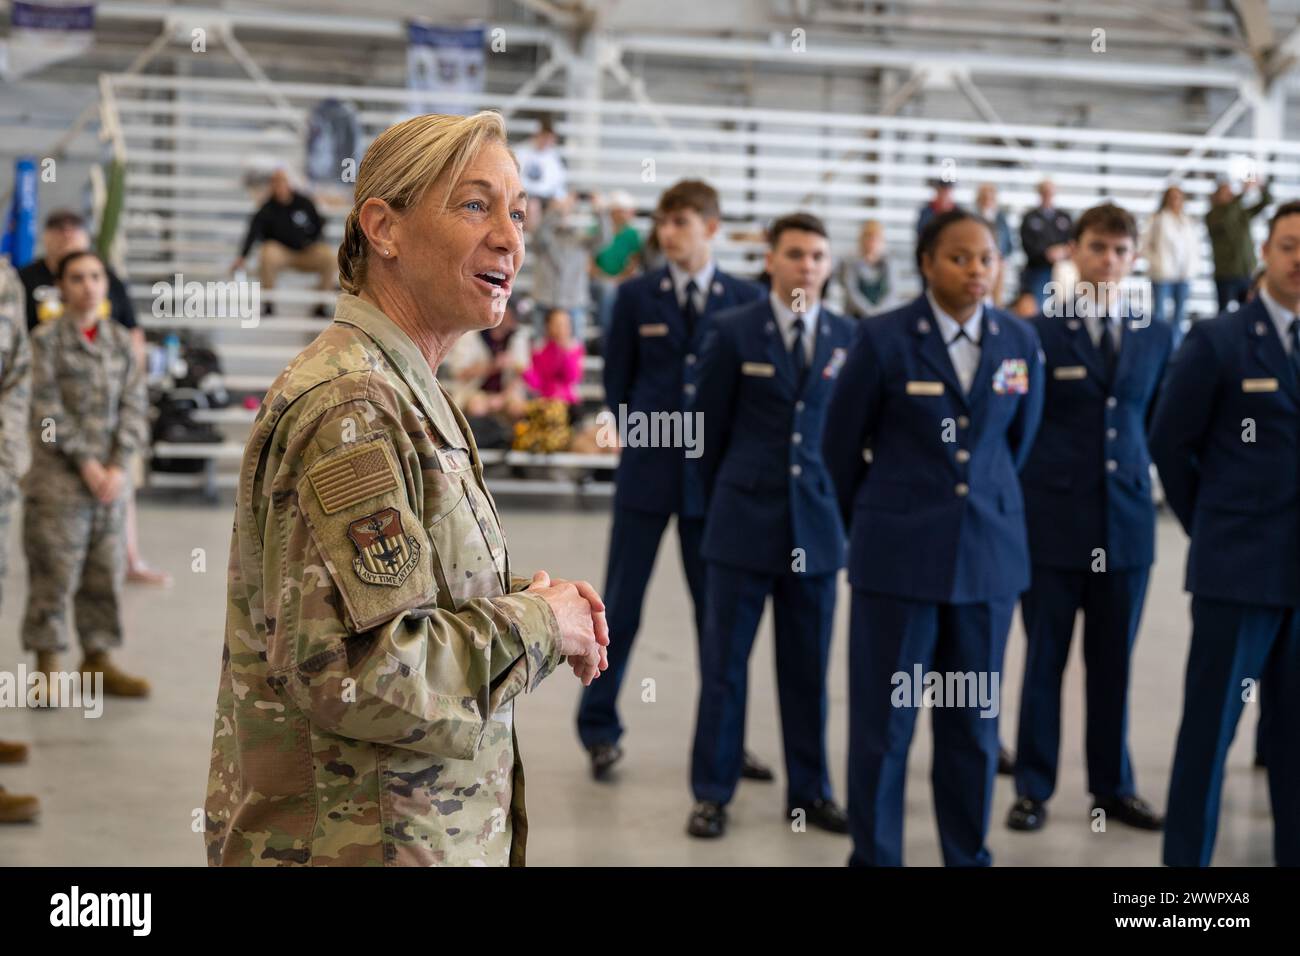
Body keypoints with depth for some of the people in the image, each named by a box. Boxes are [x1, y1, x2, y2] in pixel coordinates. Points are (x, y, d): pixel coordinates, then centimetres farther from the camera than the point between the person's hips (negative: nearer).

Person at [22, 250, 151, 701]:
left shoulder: (121, 342, 9)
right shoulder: (46, 339, -4)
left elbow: (135, 407, 5)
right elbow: (48, 410, -9)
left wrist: (119, 466, -7)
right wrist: (86, 463, -13)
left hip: (112, 478, 5)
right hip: (58, 476, -4)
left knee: (107, 573, 8)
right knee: (54, 573, -2)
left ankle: (98, 658, 18)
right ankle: (47, 664, 6)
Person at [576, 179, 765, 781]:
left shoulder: (745, 298, 2)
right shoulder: (636, 296, 3)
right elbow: (616, 378, 8)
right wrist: (636, 433, 3)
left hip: (714, 471, 0)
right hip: (647, 469, 0)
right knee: (621, 603, 3)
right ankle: (599, 728, 15)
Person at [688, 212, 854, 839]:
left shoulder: (847, 337, 5)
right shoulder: (734, 331, -2)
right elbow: (709, 427, 4)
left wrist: (835, 498, 11)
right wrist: (728, 498, 10)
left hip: (816, 526, 2)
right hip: (744, 522, -2)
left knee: (808, 666, 8)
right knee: (724, 662, 3)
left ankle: (809, 792, 19)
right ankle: (712, 794, 11)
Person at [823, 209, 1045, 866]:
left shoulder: (1020, 341, 3)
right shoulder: (884, 339, -6)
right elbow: (841, 445, 4)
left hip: (988, 552, 3)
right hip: (899, 555, -3)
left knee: (974, 720, 10)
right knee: (882, 718, 2)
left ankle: (968, 855, 22)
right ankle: (874, 855, 13)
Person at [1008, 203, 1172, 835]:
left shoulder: (1156, 337, 7)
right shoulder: (1038, 333, -4)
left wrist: (1139, 475, 5)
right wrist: (1018, 500, -3)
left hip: (1126, 521, 3)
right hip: (1052, 521, -3)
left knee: (1113, 663, 10)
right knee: (1044, 659, 5)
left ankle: (1113, 787, 21)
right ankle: (1033, 788, 14)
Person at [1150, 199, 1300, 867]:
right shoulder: (1217, 342, -3)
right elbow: (1168, 444, 2)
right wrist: (1209, 524, 7)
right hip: (1240, 566, -3)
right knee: (1209, 727, 0)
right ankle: (1185, 857, 8)